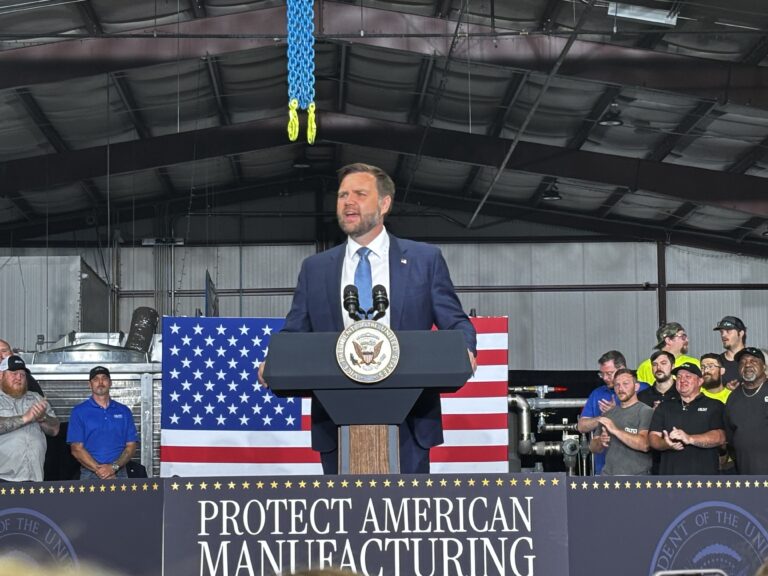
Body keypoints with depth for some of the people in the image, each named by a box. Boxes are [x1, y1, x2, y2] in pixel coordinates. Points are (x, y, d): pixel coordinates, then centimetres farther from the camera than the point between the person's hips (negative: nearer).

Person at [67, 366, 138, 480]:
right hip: (90, 474, -1)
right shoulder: (79, 412, 5)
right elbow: (76, 449, -2)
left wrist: (114, 467, -11)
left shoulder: (124, 411, 12)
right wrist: (98, 469, -14)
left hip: (119, 474, 2)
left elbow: (131, 445, 6)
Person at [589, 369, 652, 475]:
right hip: (608, 475, 6)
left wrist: (615, 430, -19)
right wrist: (600, 441, -3)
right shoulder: (608, 415, 18)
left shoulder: (645, 412, -2)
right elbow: (593, 448, 21)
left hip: (636, 478, -6)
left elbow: (644, 445, -17)